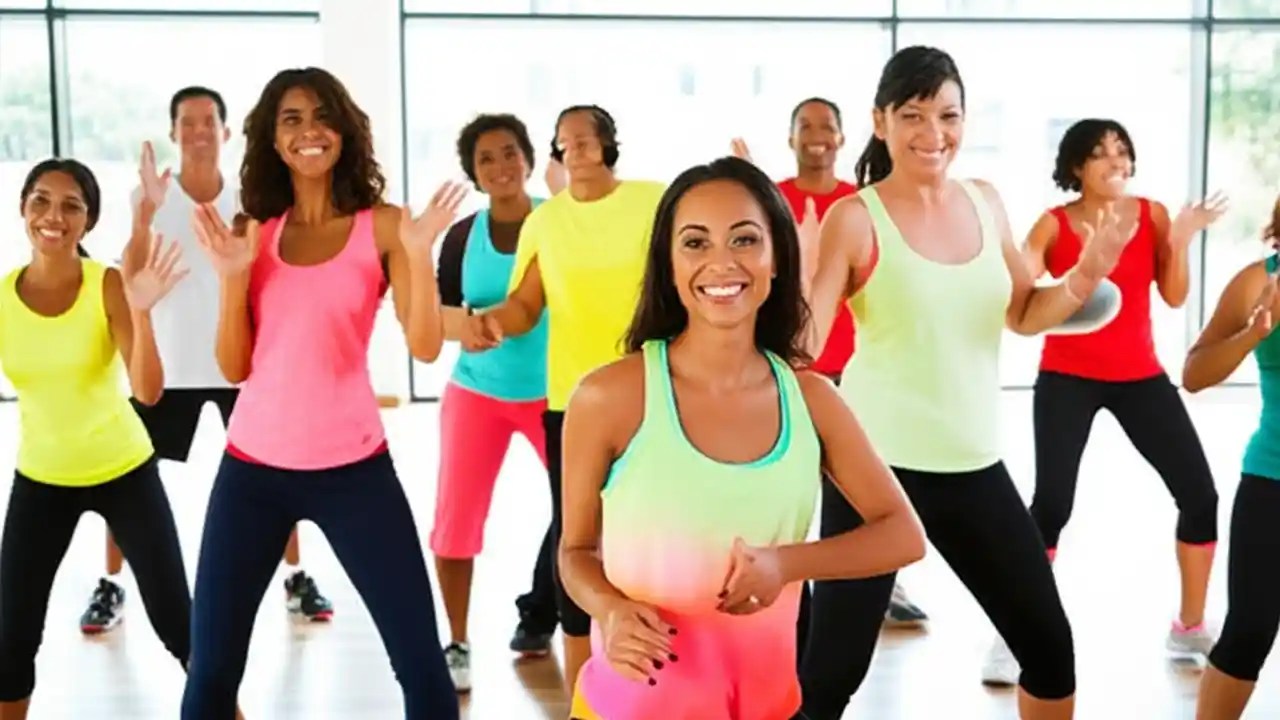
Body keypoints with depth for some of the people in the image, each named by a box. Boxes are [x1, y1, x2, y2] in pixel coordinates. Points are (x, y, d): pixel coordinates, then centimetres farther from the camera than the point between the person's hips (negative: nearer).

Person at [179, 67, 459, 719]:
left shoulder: (382, 226, -1)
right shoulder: (253, 230, 6)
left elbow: (425, 347, -11)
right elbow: (235, 368, 3)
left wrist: (419, 252, -21)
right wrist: (232, 275, -9)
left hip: (353, 466, -2)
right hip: (252, 467, 3)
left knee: (422, 664, -2)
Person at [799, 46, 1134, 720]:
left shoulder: (985, 202, 6)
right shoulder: (855, 218, -11)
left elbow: (1024, 314, 18)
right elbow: (802, 339, -17)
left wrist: (1086, 276, 1)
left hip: (973, 463, 6)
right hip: (879, 461, -5)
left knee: (1049, 644, 15)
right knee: (834, 664, -2)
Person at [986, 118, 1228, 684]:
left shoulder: (1152, 214, 3)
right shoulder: (1053, 224, -5)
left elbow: (1174, 296, -2)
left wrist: (1181, 239, -14)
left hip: (1140, 376, 4)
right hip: (1067, 378, -3)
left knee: (1200, 494, 1)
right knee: (1051, 504, -15)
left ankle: (1190, 629, 20)